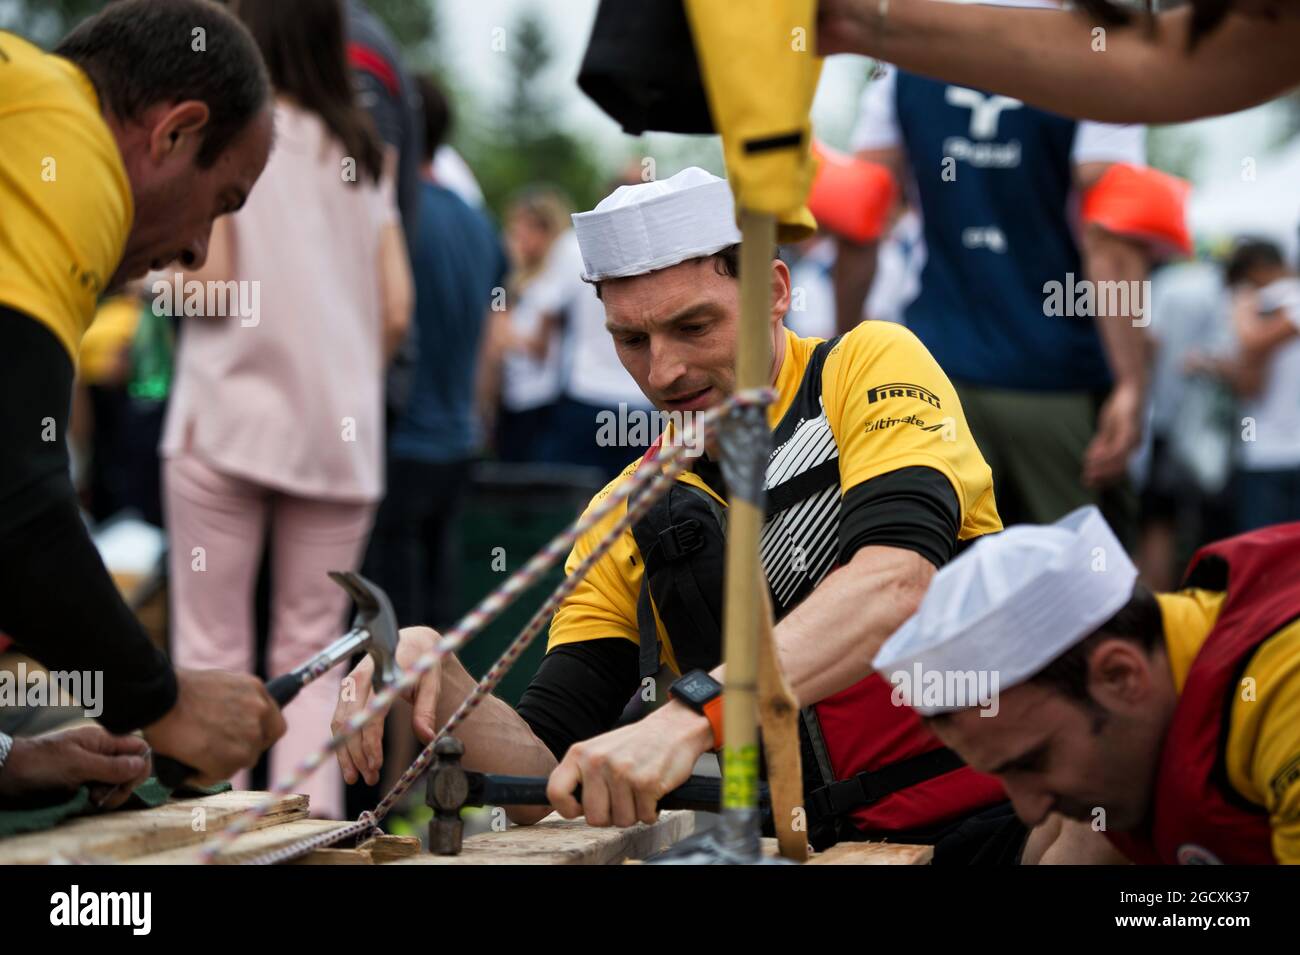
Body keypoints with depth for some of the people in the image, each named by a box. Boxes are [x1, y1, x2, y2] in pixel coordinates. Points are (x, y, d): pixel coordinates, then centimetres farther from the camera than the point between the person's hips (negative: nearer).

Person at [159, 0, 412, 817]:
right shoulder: (363, 152, 10)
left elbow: (207, 276, -11)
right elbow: (396, 308, 4)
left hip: (231, 413, -3)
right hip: (340, 433, 4)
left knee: (213, 653, 3)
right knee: (312, 652, 10)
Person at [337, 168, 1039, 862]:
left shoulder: (872, 366, 0)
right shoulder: (627, 519, 10)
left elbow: (896, 580, -19)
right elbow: (541, 785, 7)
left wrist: (689, 716, -29)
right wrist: (436, 678, -11)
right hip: (824, 846, 3)